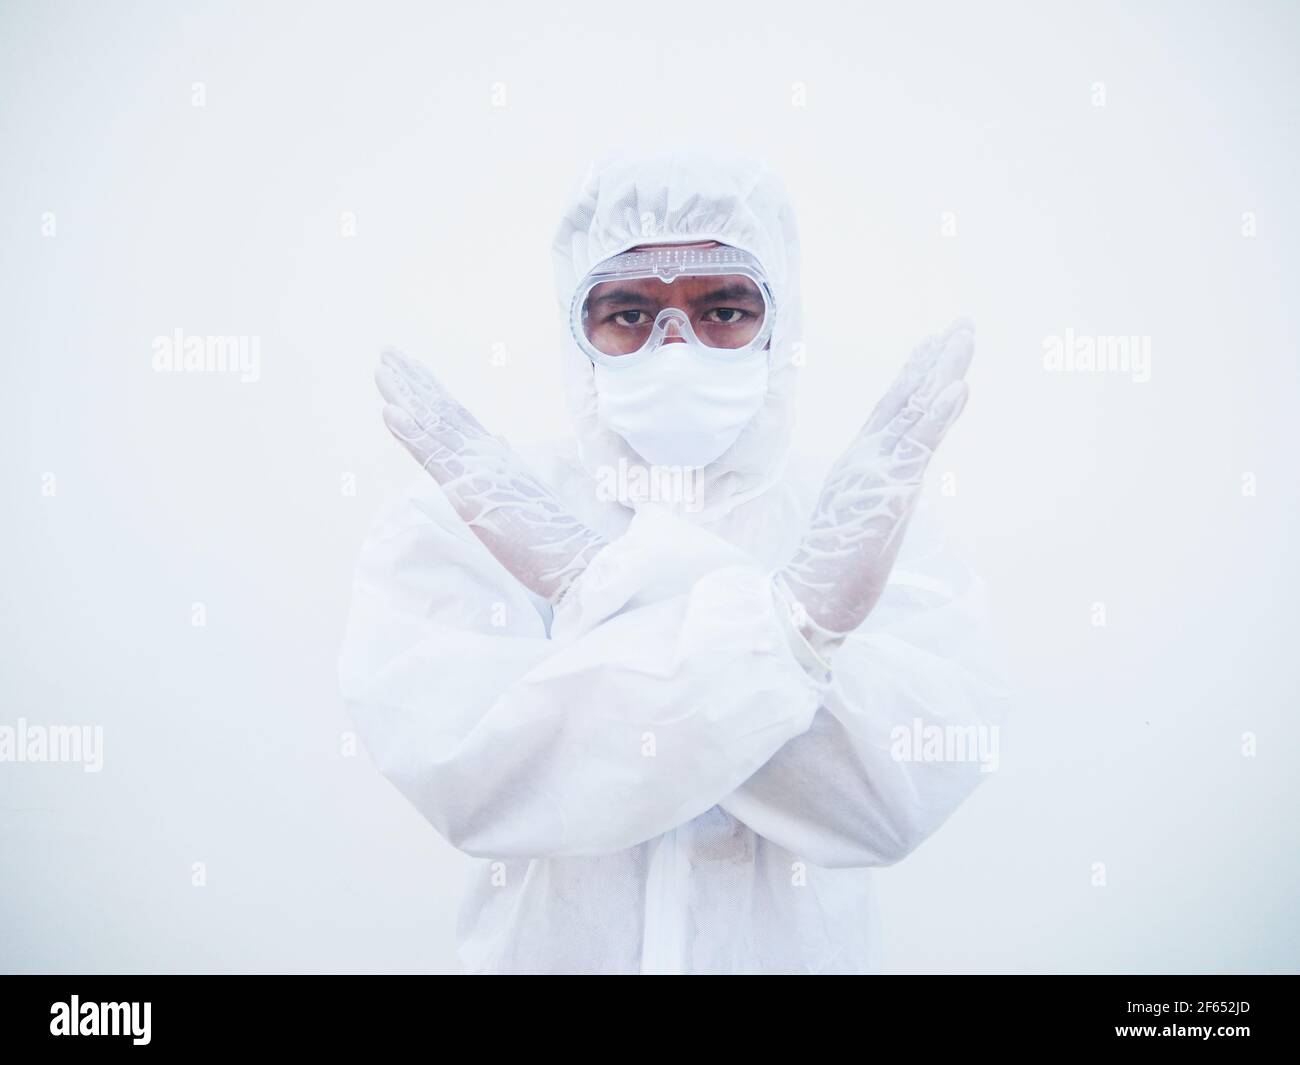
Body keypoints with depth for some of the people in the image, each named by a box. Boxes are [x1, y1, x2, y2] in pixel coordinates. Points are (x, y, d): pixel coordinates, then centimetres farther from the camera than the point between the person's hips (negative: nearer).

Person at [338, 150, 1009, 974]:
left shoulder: (870, 524, -9)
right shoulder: (452, 524, -10)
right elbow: (473, 785, -23)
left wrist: (602, 591, -29)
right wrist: (777, 628, -33)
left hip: (794, 952, 0)